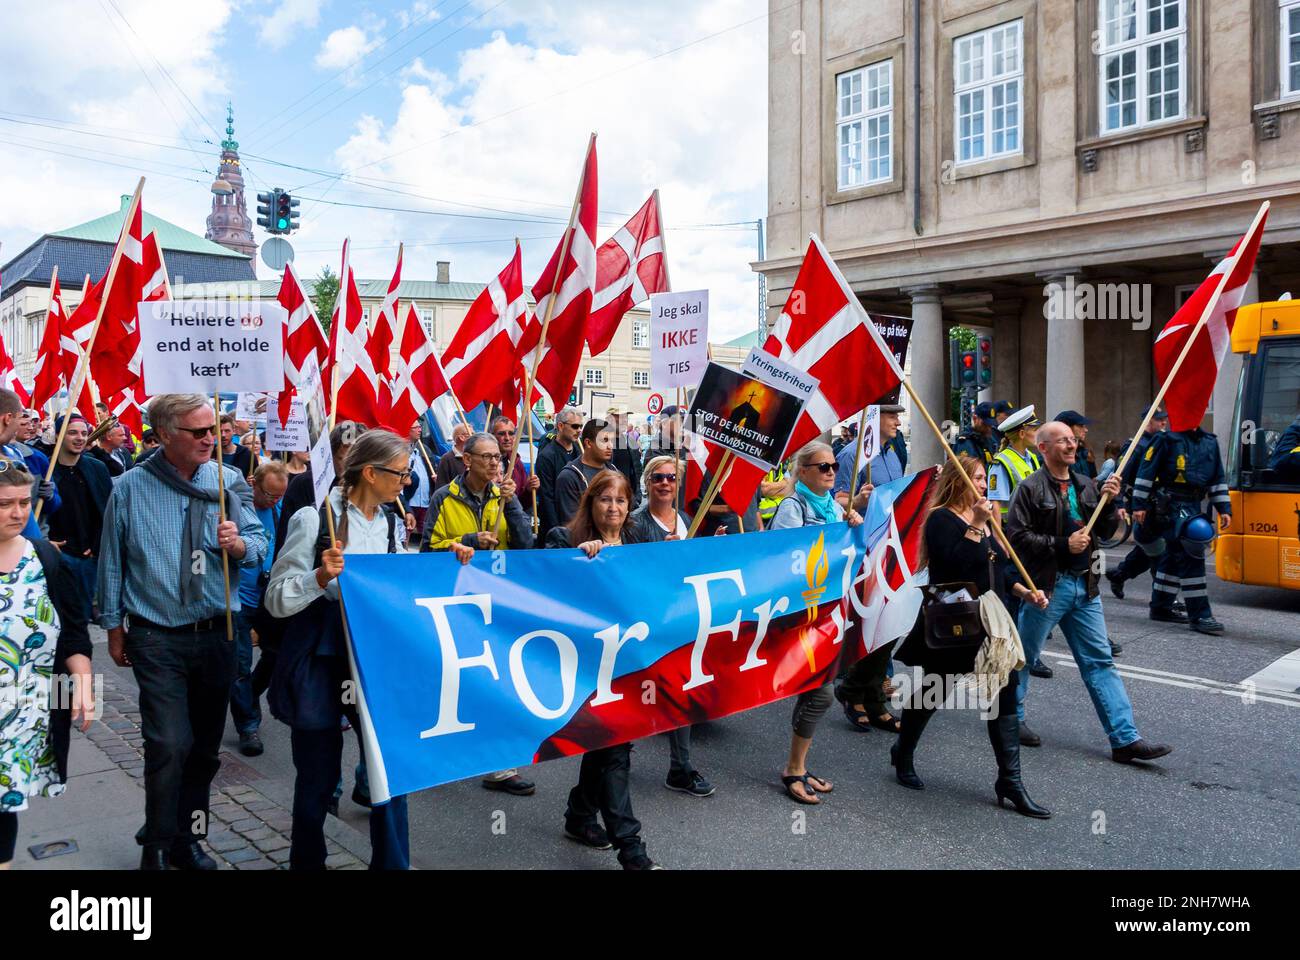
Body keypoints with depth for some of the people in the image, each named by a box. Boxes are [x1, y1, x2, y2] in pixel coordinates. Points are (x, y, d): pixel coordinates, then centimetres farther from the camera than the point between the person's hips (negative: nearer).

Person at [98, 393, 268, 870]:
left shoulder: (231, 482, 0)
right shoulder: (130, 488, -4)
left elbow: (257, 545, 0)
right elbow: (112, 561, 3)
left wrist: (237, 543, -22)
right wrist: (114, 626, 5)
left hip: (217, 633, 3)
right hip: (157, 638, -3)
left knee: (205, 745, 12)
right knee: (170, 745, -10)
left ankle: (187, 839, 30)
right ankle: (156, 847, 9)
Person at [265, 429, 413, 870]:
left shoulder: (392, 525, 7)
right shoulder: (314, 519, -10)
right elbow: (277, 599, -11)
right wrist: (320, 576, -27)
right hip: (321, 665, -4)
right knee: (319, 777, 9)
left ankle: (391, 862, 23)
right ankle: (307, 860, 32)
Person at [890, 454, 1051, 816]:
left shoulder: (985, 519, 14)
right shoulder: (942, 519, -12)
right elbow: (954, 565, -26)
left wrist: (1025, 592, 6)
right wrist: (975, 526, -26)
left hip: (989, 624, 7)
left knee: (1005, 696, 1)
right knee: (931, 694, 8)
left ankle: (1010, 781, 8)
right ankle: (902, 754, 32)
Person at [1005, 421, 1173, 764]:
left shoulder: (1086, 486, 12)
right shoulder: (1030, 488, -8)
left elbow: (1106, 532, 13)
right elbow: (1016, 535, -16)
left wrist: (1109, 501, -4)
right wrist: (1062, 545, -18)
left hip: (1084, 585, 6)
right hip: (1047, 585, -6)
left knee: (1100, 661, 5)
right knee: (1024, 657, 7)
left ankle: (1125, 738, 5)